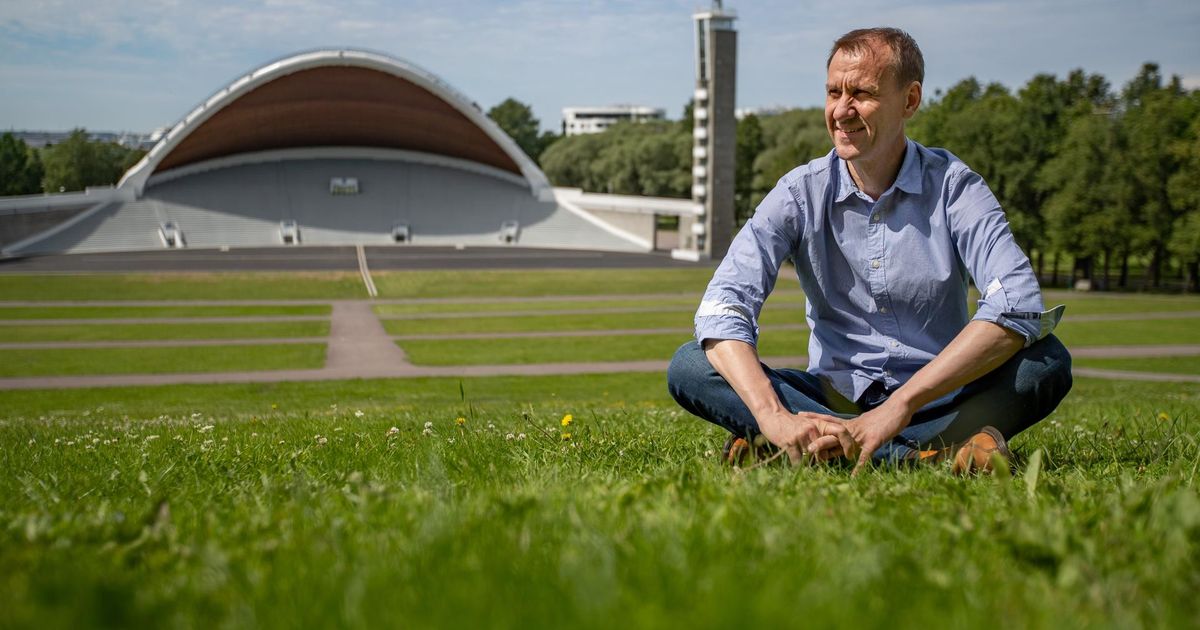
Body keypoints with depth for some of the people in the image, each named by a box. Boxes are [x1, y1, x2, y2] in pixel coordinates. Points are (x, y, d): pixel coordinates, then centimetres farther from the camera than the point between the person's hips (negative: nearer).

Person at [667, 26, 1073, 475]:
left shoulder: (953, 187, -8)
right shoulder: (801, 194, -4)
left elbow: (1018, 304, -24)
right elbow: (722, 305, -17)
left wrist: (901, 405, -33)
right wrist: (774, 417, -35)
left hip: (936, 401, -1)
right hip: (834, 398, 2)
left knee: (1047, 362, -28)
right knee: (689, 366, -22)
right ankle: (931, 453, -32)